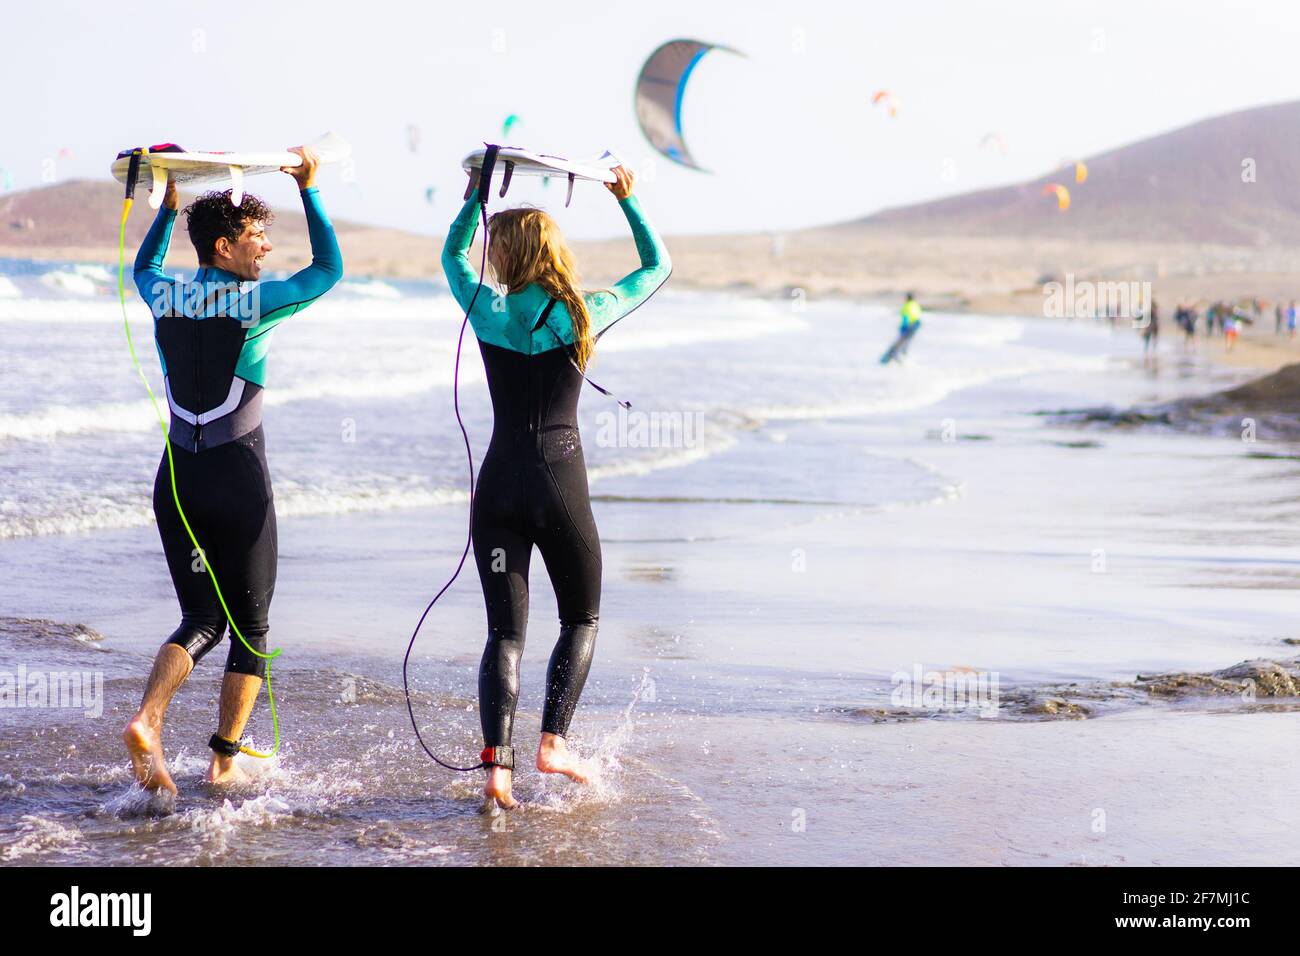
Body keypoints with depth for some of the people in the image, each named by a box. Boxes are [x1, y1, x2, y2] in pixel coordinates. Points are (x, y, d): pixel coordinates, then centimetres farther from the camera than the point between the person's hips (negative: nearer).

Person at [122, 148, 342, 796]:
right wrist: (309, 189, 8)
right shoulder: (254, 303, -11)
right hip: (239, 481, -5)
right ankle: (224, 761, 7)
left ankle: (147, 719, -12)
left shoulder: (164, 297, 4)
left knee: (202, 619, 13)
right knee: (251, 626, 9)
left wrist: (168, 204, 34)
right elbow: (328, 269, 4)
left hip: (177, 477, 5)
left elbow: (144, 267, 30)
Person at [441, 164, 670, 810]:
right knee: (582, 620, 17)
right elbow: (657, 267, 15)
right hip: (561, 487, -1)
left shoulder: (489, 314, 1)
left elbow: (452, 253, 24)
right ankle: (553, 743, 4)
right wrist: (626, 199, 19)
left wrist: (477, 193, 26)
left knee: (505, 630, 3)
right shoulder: (586, 315, -1)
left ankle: (496, 762, -11)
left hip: (499, 487, 1)